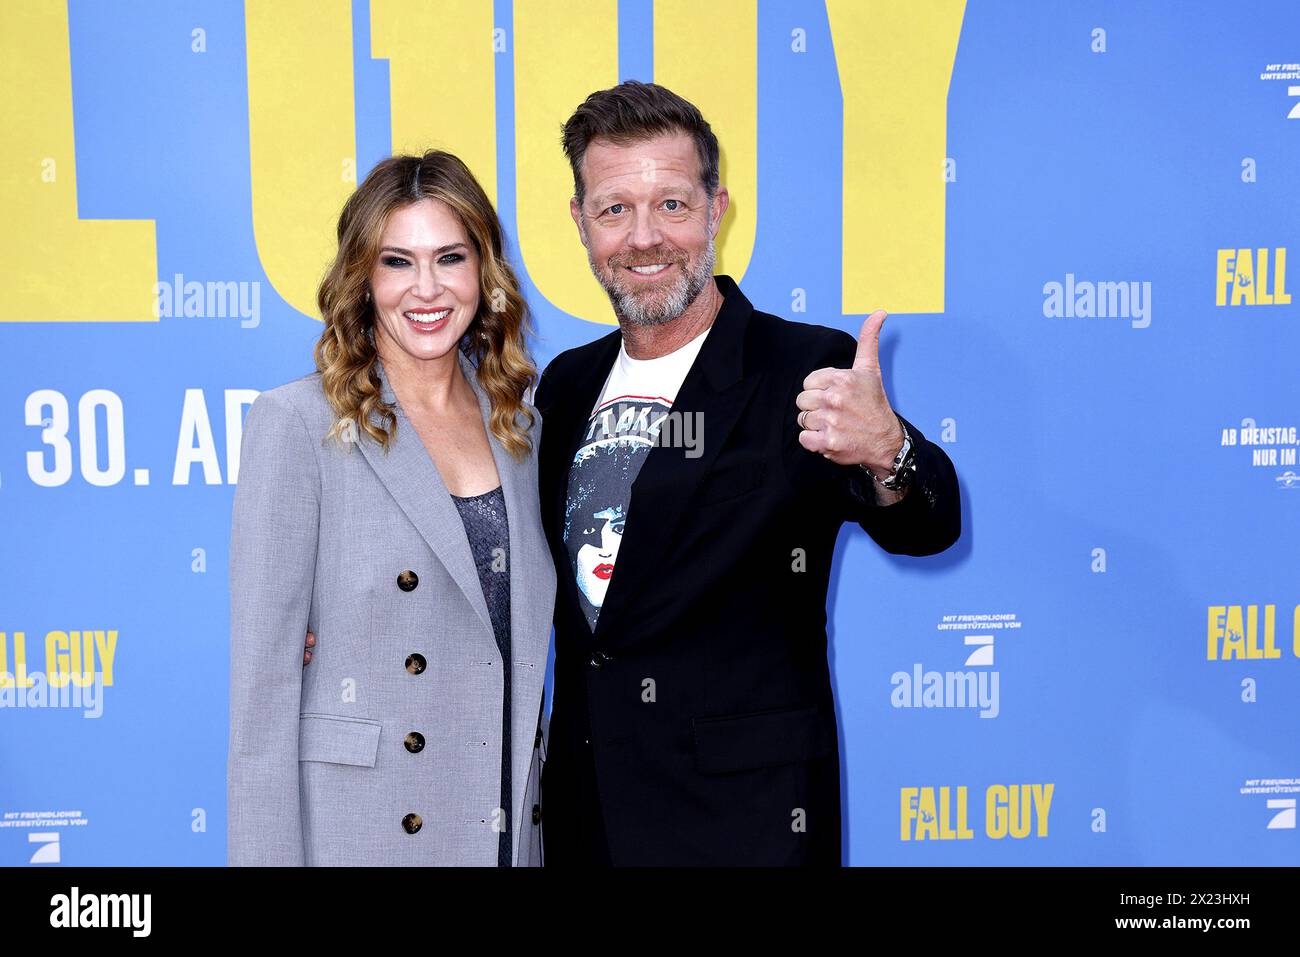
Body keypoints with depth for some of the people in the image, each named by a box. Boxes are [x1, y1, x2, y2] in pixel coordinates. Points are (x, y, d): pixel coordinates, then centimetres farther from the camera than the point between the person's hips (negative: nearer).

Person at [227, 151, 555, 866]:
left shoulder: (517, 422, 6)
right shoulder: (296, 423, -10)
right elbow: (264, 673, -11)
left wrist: (539, 805, 7)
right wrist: (267, 854, -13)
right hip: (358, 829, -4)